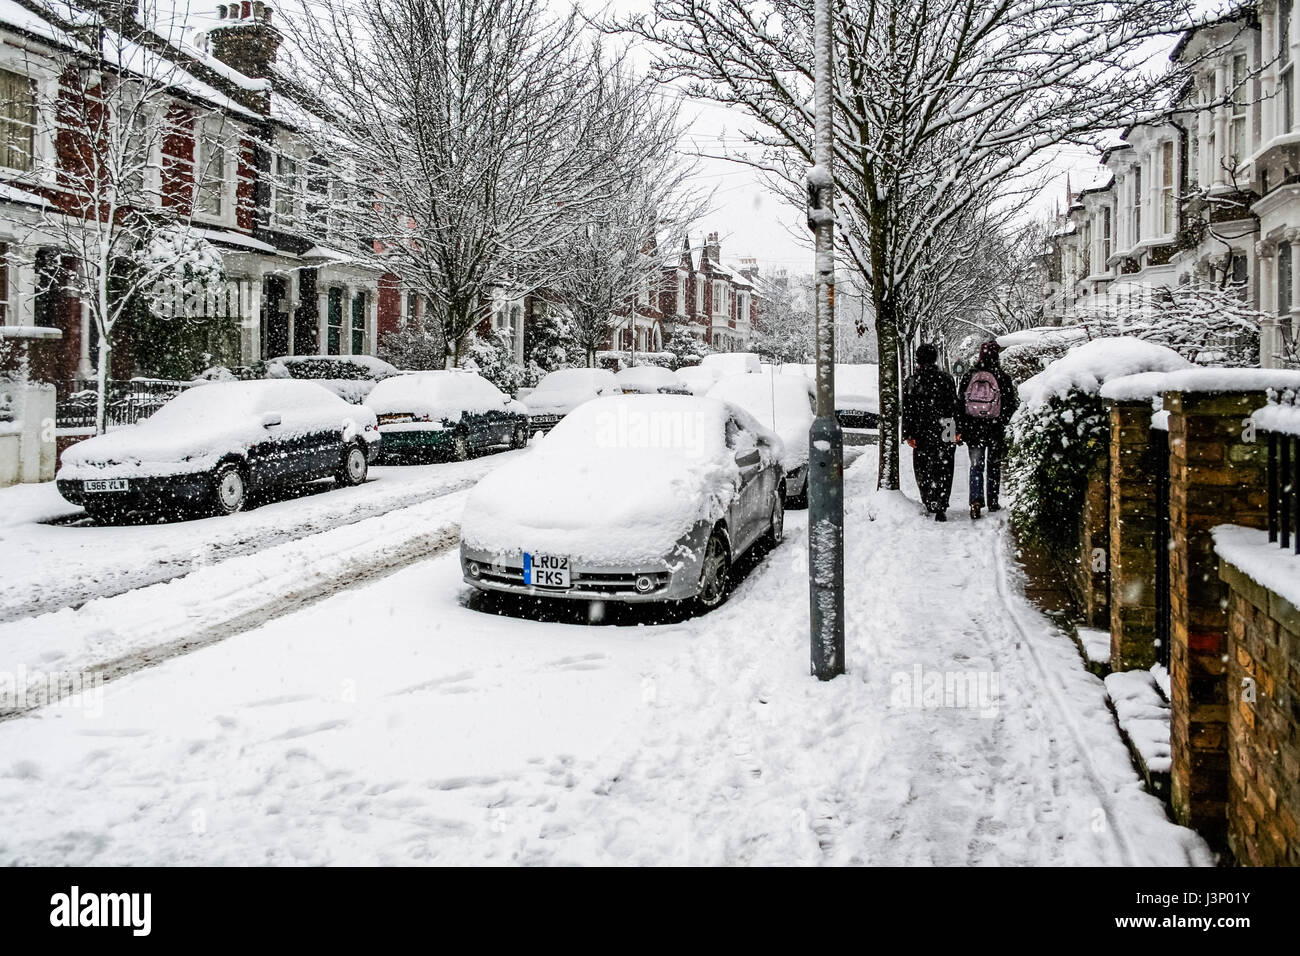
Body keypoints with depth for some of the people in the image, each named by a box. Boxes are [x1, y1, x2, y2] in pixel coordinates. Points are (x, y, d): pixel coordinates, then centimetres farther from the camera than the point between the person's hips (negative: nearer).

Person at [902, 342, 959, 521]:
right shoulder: (946, 378, 0)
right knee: (943, 470, 2)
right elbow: (954, 406, 1)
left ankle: (928, 504, 19)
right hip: (943, 433, 0)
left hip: (921, 433, 0)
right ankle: (940, 508, -7)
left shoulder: (911, 381, -2)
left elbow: (907, 410, -3)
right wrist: (956, 431, 6)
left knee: (922, 470, 13)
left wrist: (908, 434, -1)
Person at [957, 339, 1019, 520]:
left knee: (976, 466, 3)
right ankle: (993, 503, 18)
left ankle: (976, 501, -15)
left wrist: (960, 429, 8)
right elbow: (1012, 404, -4)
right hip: (996, 429, -1)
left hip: (973, 428, 1)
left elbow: (959, 403, 2)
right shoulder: (1002, 377, -7)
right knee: (994, 465, 13)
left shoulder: (969, 376, -1)